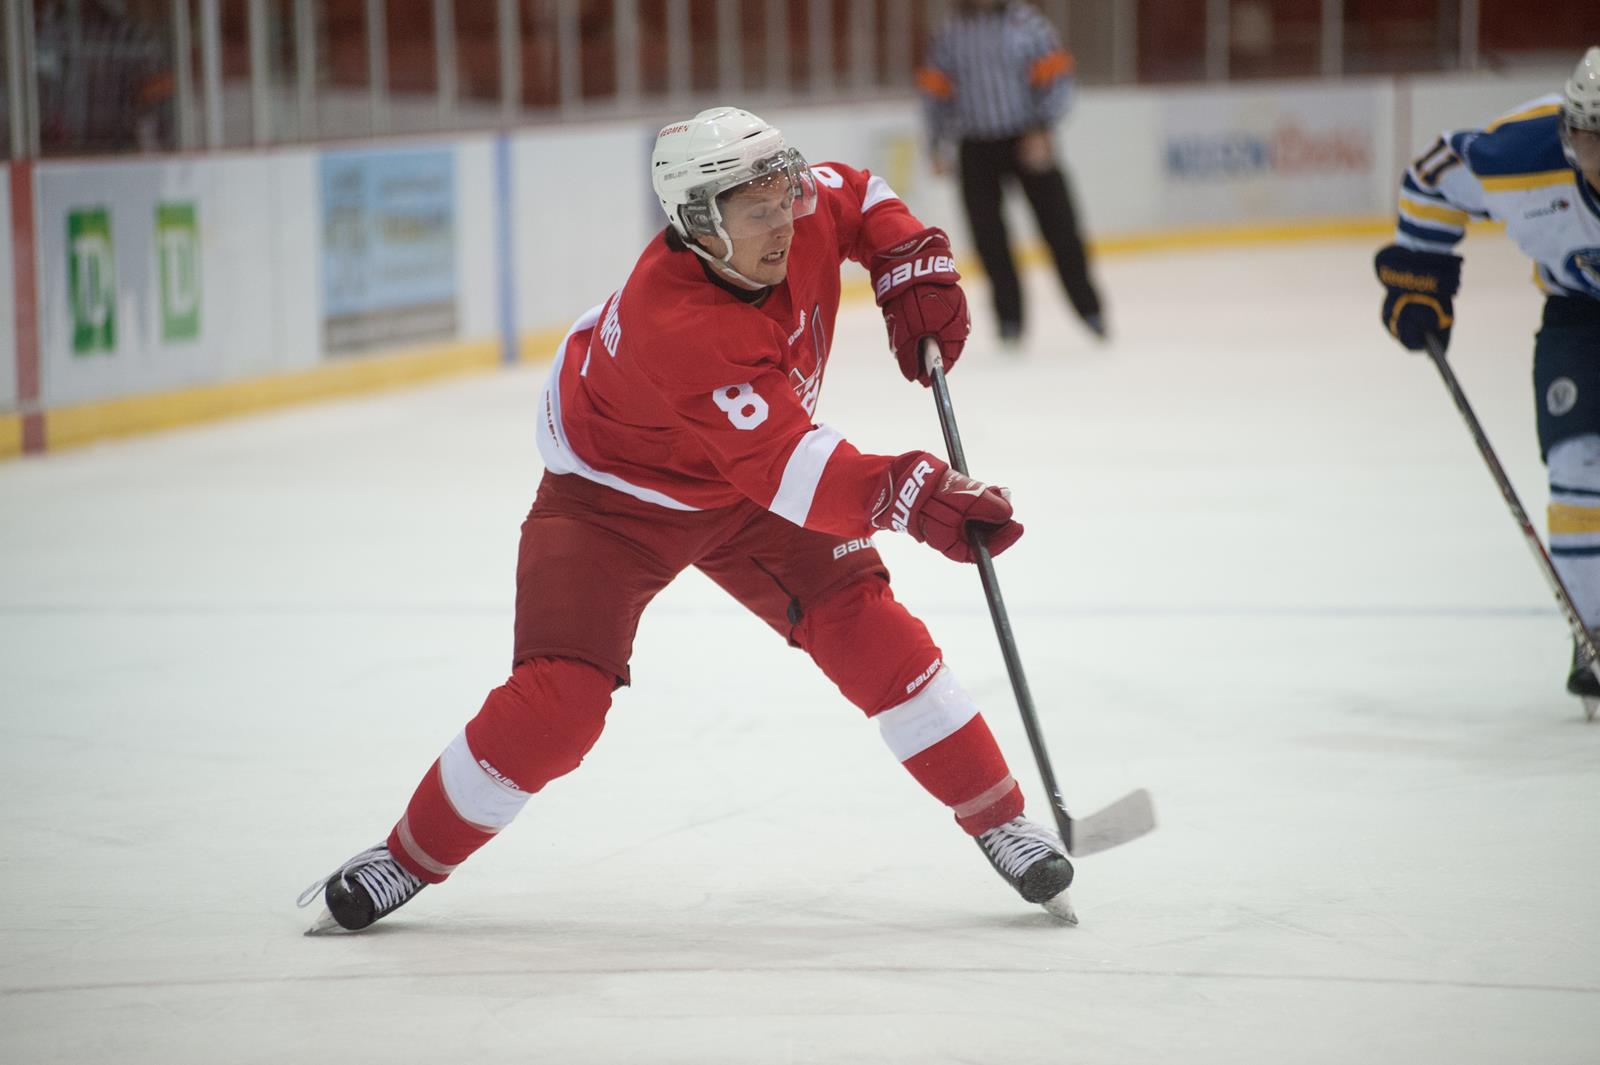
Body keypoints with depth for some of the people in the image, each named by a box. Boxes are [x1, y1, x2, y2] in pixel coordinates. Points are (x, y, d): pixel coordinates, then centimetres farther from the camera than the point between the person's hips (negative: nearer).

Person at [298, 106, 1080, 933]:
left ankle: (1001, 823, 4)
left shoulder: (804, 211, -20)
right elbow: (787, 470, -46)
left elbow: (861, 199, 7)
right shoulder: (674, 323, -41)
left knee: (868, 631, -9)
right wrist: (915, 497, -56)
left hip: (747, 481, 6)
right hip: (613, 494, -6)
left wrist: (913, 272, -10)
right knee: (558, 700, -16)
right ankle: (411, 856, 5)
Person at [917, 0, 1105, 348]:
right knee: (987, 235, -2)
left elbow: (1055, 80, -7)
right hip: (977, 148, 2)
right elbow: (937, 92, 10)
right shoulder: (949, 36, 5)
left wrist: (1040, 130, -17)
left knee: (1059, 227, 0)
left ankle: (1089, 309, 14)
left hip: (1029, 143, -2)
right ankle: (1010, 320, 9)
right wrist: (940, 145, 2)